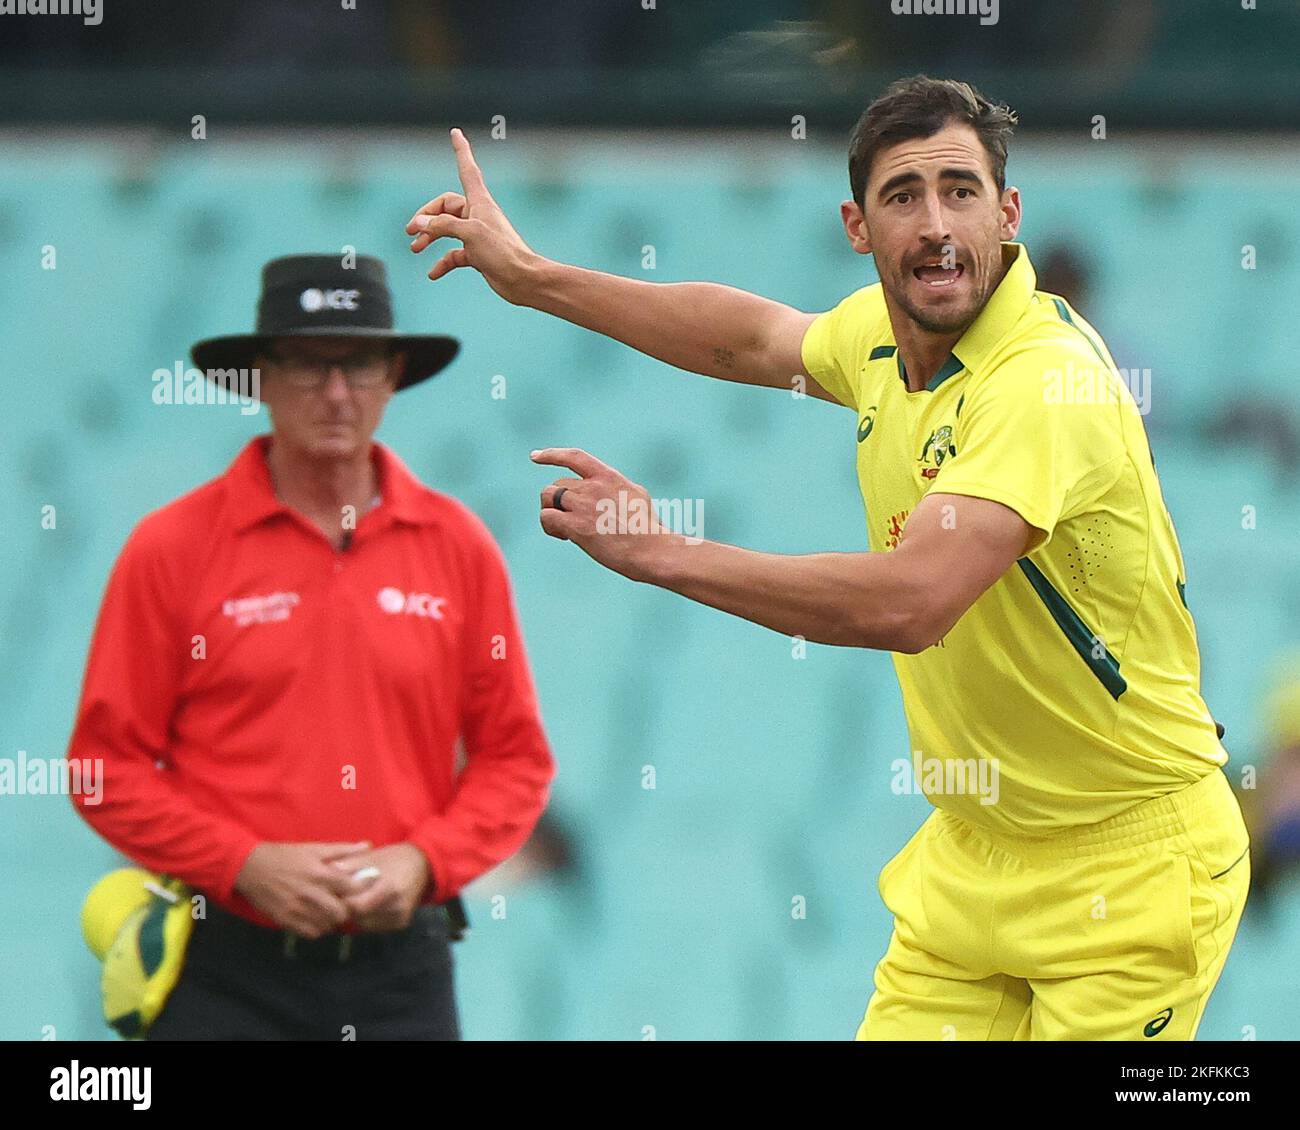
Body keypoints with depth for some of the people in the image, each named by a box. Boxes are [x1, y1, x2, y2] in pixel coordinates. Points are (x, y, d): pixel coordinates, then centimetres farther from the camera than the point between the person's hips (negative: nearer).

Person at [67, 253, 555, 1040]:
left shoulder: (457, 547, 8)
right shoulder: (171, 548, 0)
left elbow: (515, 757, 11)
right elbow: (109, 767, 0)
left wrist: (424, 861, -6)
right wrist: (245, 864, -11)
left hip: (402, 970, 2)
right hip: (230, 972, -2)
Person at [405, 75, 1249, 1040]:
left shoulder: (1046, 379, -25)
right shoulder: (887, 328, 3)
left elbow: (908, 601, -36)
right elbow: (754, 340, 27)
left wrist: (657, 551, -29)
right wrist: (530, 275, 26)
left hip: (1129, 862, -8)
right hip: (975, 853, 8)